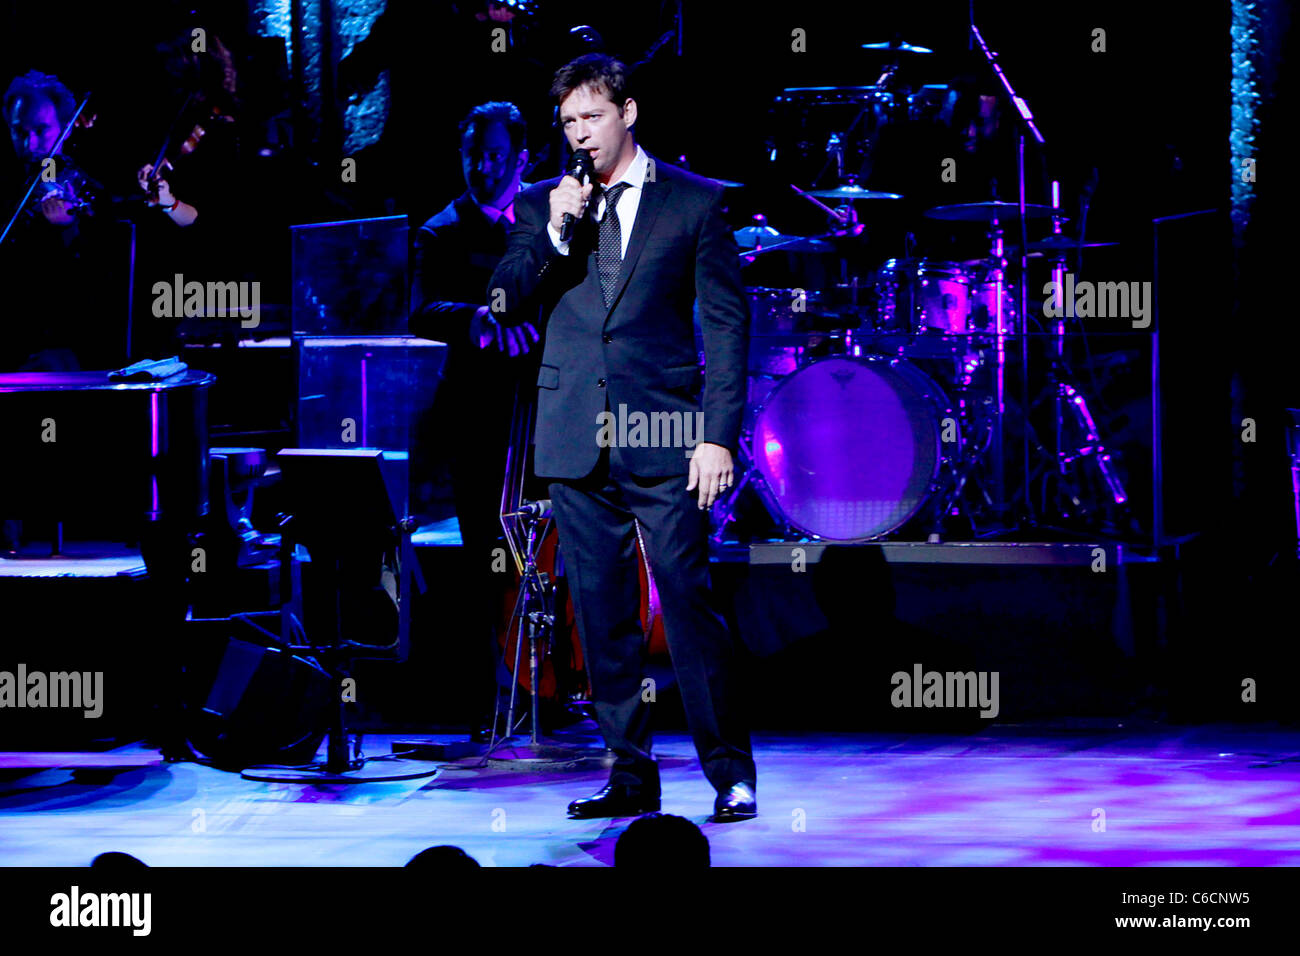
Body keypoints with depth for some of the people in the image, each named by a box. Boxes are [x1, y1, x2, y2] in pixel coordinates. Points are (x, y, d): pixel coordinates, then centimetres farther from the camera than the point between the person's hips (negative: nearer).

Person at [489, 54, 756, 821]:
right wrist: (556, 233, -9)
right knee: (603, 616, 5)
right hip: (578, 441, 3)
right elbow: (505, 304, 6)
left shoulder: (695, 203, 4)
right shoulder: (542, 206, 13)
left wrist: (720, 434, -7)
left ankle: (732, 775, -1)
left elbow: (727, 321, 1)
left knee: (690, 602, -8)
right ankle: (632, 776, 12)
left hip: (664, 439, -3)